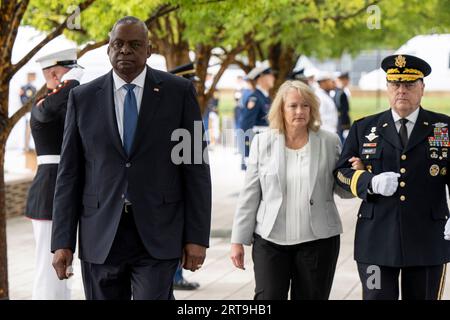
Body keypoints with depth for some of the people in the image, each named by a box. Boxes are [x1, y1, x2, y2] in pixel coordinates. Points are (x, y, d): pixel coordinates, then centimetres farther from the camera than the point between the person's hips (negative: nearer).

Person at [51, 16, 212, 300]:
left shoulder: (179, 92, 2)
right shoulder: (83, 97, 6)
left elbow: (196, 168, 1)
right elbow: (70, 173, 5)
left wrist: (198, 237, -5)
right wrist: (63, 242, -1)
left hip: (158, 235, -2)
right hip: (101, 237, 2)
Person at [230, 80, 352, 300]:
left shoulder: (329, 142, 3)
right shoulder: (263, 142, 4)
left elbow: (342, 189, 9)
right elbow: (249, 195, 5)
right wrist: (238, 240, 3)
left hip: (317, 240, 0)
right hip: (270, 240, 0)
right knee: (268, 297, -7)